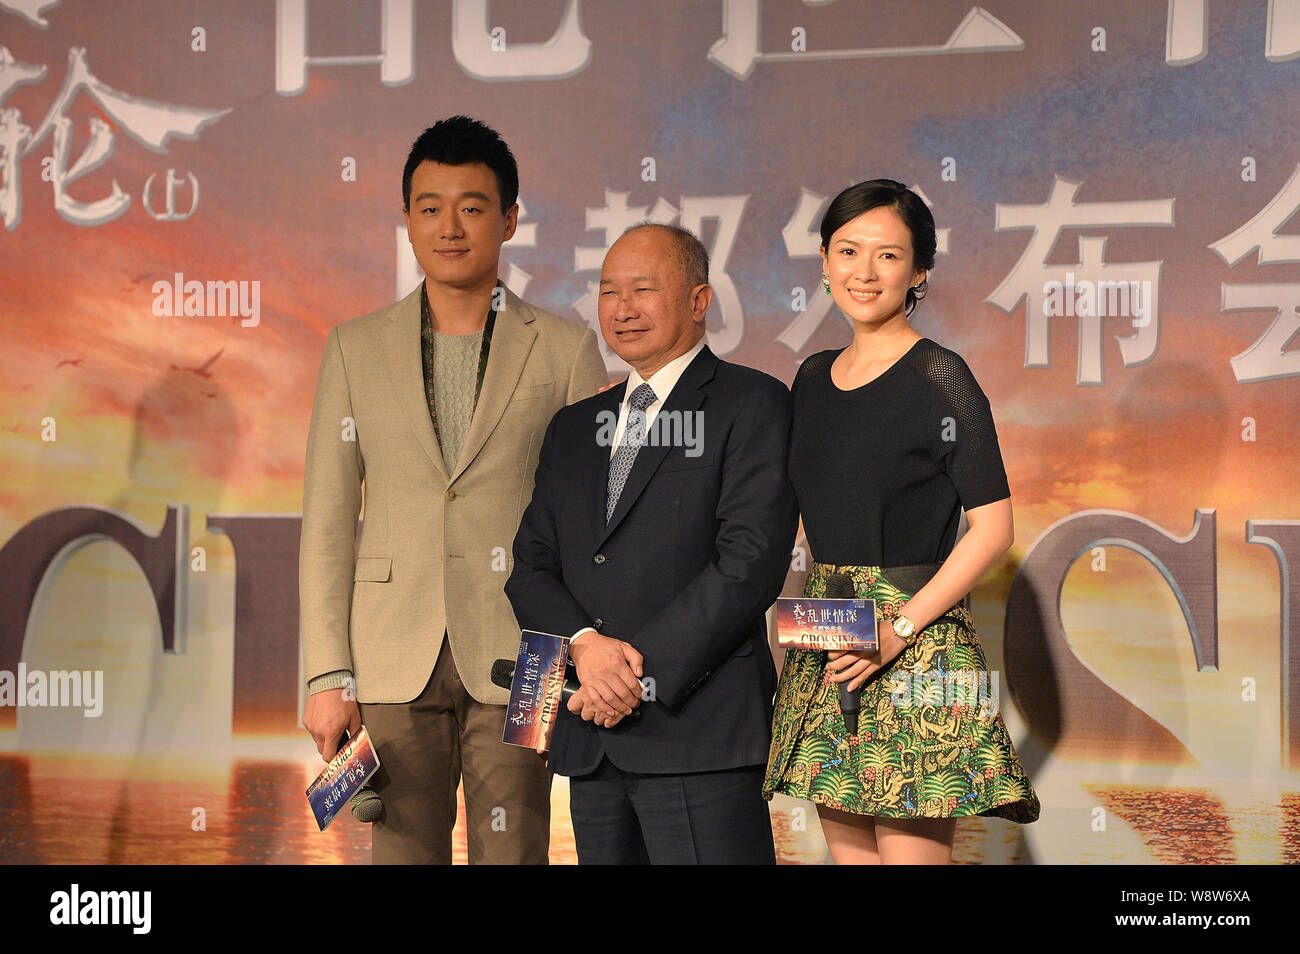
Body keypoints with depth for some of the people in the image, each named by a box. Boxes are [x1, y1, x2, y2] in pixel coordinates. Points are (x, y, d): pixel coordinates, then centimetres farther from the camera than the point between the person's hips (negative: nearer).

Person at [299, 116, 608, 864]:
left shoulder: (566, 352, 4)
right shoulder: (356, 350, 9)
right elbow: (327, 522, 7)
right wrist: (328, 675, 0)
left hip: (515, 661, -1)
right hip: (399, 662, 1)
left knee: (513, 854, -2)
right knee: (404, 851, 2)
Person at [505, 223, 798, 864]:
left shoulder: (752, 404, 0)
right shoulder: (574, 429, 19)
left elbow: (751, 560, -11)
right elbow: (530, 567, 13)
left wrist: (644, 673, -14)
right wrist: (583, 644, -8)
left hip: (699, 734, -6)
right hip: (589, 738, 6)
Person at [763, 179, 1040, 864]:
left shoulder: (938, 378, -7)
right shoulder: (814, 379, 13)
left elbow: (992, 528, -11)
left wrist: (901, 628, -18)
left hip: (916, 646, -7)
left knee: (911, 852, -8)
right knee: (847, 850, 9)